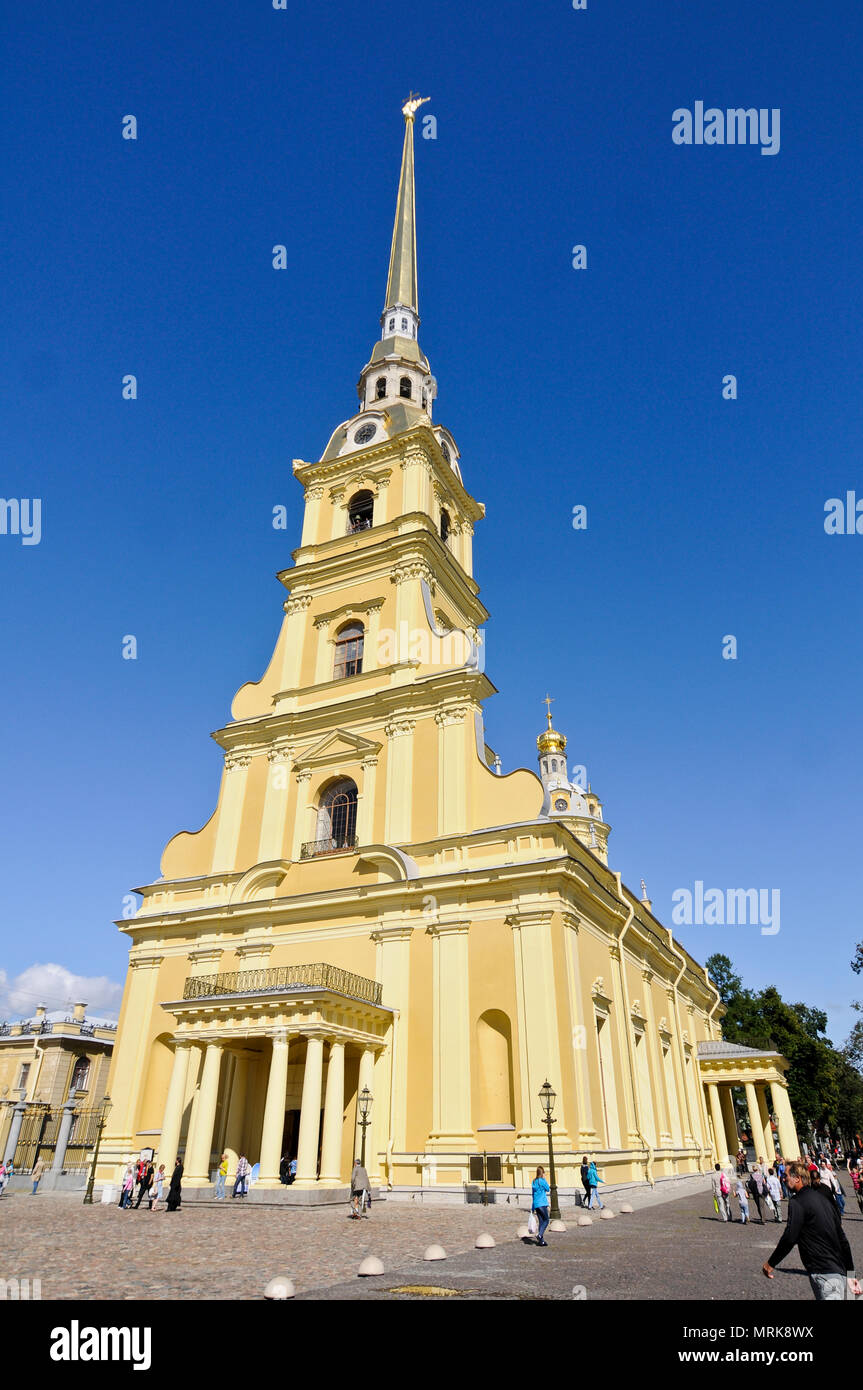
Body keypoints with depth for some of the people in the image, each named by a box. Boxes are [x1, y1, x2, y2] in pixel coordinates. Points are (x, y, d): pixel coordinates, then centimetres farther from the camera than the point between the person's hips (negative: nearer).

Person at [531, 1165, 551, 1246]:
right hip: (542, 1204, -6)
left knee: (541, 1221, 12)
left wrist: (533, 1208, 18)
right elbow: (548, 1189, 3)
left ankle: (541, 1240, 10)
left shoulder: (533, 1182, 11)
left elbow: (532, 1195, 14)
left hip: (536, 1205, 6)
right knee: (546, 1220, 3)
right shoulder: (542, 1181, -10)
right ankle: (540, 1235, -13)